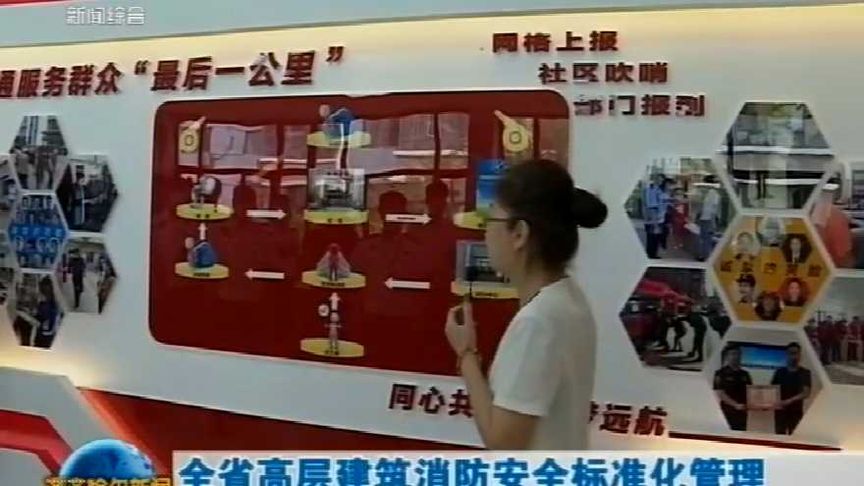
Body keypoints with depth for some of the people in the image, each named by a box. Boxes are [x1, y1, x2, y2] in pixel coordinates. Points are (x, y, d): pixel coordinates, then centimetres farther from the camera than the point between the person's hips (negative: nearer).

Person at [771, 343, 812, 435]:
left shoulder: (804, 373, 1)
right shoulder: (780, 372, 8)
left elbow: (806, 393, -10)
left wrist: (790, 400, -25)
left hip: (796, 412, -2)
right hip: (780, 411, 2)